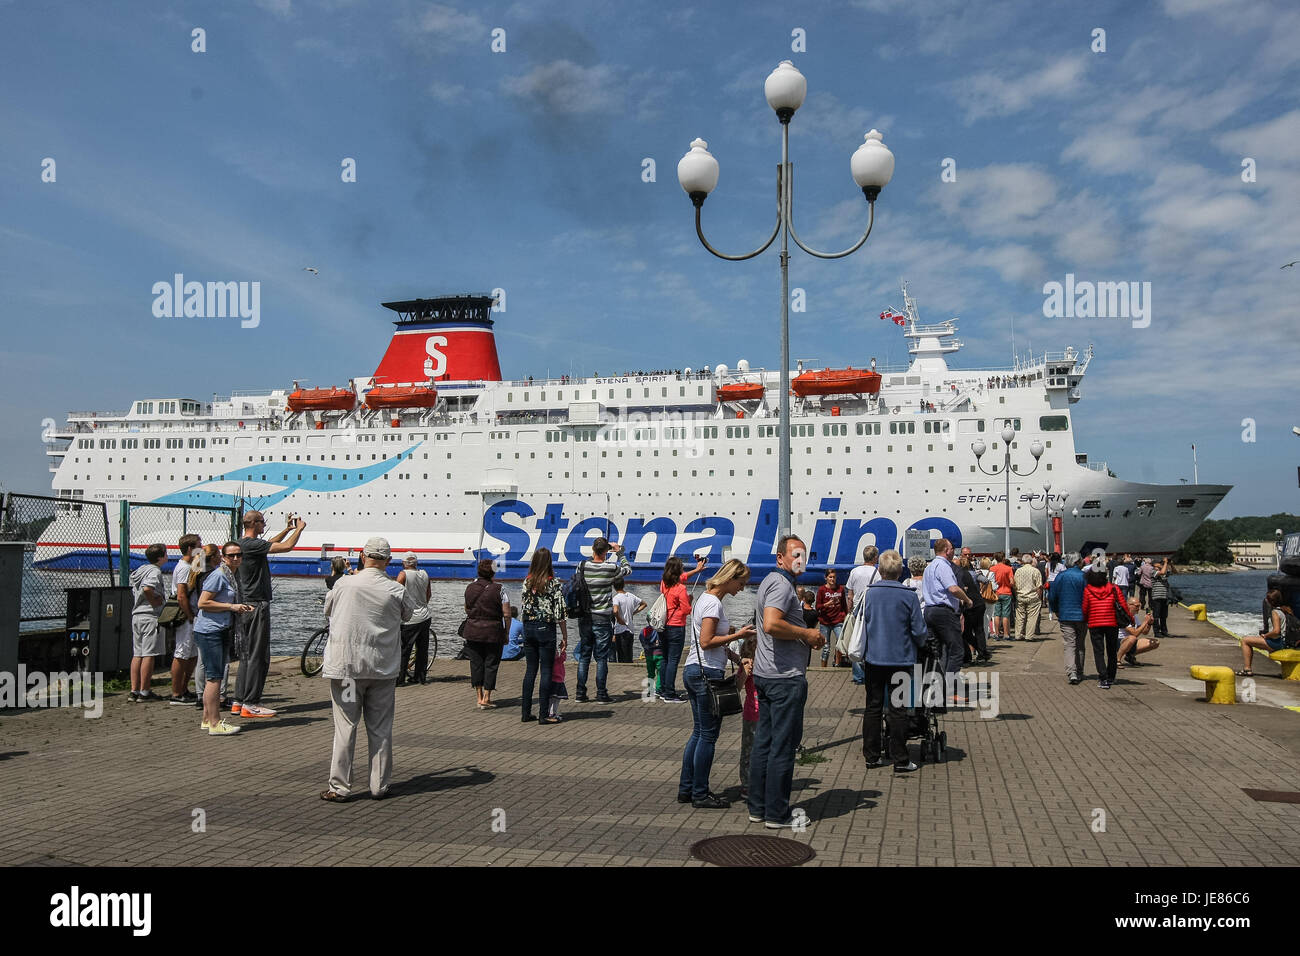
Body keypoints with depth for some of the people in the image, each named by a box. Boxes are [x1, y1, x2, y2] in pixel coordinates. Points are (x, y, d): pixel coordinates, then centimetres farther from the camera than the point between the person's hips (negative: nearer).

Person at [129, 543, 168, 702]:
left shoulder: (141, 569, 17)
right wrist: (155, 601, -14)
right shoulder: (155, 571, -12)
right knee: (149, 654, -5)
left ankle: (134, 691, 12)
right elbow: (147, 589, -29)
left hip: (136, 615, 9)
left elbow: (134, 589, 22)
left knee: (137, 654, 10)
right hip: (151, 616, -9)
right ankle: (144, 692, -3)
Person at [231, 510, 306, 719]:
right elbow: (287, 547, -19)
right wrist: (299, 528, -3)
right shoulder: (252, 544, -16)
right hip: (257, 605, -10)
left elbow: (269, 544, 32)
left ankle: (238, 701, 17)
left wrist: (287, 530, 27)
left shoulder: (243, 543, 13)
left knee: (246, 655, 14)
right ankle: (250, 703, -3)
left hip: (246, 605, 10)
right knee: (258, 655, -5)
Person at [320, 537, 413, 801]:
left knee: (345, 727, 5)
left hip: (346, 666, -1)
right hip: (383, 669, 1)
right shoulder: (397, 590, -6)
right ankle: (380, 786, 16)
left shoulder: (344, 584, -7)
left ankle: (340, 787, 10)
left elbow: (327, 610, 12)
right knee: (380, 729, 9)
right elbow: (408, 614, 12)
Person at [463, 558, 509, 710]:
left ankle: (479, 697, 15)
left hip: (472, 632, 4)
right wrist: (506, 633, 0)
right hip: (493, 633, -3)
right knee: (491, 665, 5)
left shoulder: (470, 588, 3)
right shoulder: (498, 590, -9)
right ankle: (486, 699, 5)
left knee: (476, 664, 11)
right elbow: (507, 614, -10)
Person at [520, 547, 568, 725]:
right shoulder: (554, 583, -11)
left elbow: (523, 604, 7)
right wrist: (565, 637, -5)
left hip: (528, 628, 5)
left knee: (530, 670, 12)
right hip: (546, 629, -5)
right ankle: (544, 714, 2)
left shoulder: (527, 581, 2)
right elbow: (560, 613, -10)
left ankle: (526, 713, 15)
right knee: (547, 671, 1)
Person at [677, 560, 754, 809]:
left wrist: (737, 657, 10)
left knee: (699, 732, 16)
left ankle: (686, 789, 21)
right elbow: (706, 642, -21)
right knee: (708, 735, -1)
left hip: (693, 672, 10)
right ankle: (700, 795, 7)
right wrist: (737, 635, -15)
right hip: (707, 673, -10)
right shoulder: (713, 603, -15)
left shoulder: (705, 599, 16)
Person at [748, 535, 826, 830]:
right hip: (786, 676, -10)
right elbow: (771, 625, -29)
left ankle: (758, 807, 20)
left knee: (764, 741, 13)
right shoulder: (782, 584, -14)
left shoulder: (770, 582, 18)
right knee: (783, 746, -3)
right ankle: (777, 814, 4)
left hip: (766, 673, 10)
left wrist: (806, 639, 16)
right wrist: (807, 634, -16)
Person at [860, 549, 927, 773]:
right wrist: (920, 644, 15)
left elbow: (863, 623, 6)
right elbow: (919, 631, -7)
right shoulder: (909, 596, -10)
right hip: (901, 659, -2)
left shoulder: (870, 593, -2)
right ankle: (900, 760, 8)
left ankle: (871, 756, 16)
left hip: (874, 659, 2)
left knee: (873, 707, 11)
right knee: (897, 709, 3)